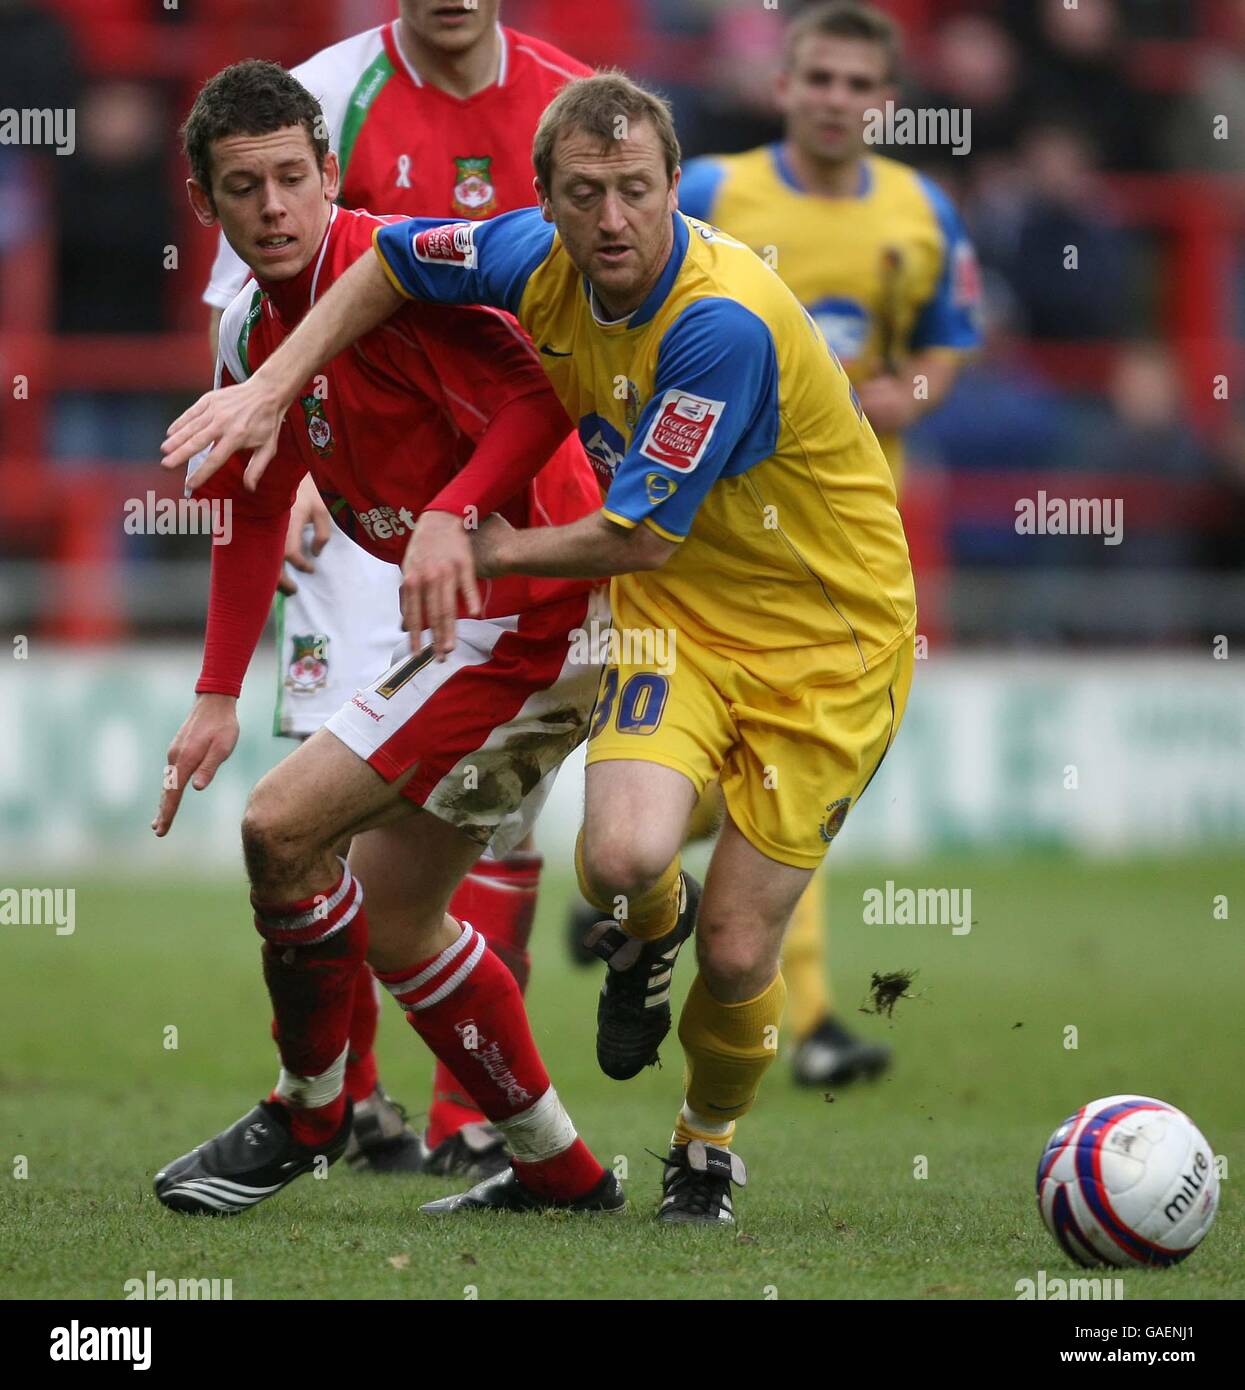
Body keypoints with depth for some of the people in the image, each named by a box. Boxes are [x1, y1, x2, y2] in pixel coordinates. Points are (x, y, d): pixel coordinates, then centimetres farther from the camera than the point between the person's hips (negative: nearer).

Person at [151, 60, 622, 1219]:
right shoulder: (252, 330, 10)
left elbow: (538, 404, -27)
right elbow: (253, 514, 20)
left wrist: (449, 517, -40)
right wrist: (218, 698, 15)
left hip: (540, 609, -10)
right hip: (490, 616, 10)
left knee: (284, 825, -14)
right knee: (391, 914, 15)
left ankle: (308, 1112, 6)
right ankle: (557, 1170, 25)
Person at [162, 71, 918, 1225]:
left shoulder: (724, 324, -29)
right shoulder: (541, 258, -9)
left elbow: (637, 535, -22)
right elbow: (395, 261, 12)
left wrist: (496, 550, -6)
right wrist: (272, 387, 3)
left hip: (825, 633, -4)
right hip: (679, 610, 4)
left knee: (736, 958, -6)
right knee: (624, 854, -26)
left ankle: (708, 1143, 27)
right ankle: (647, 928, 14)